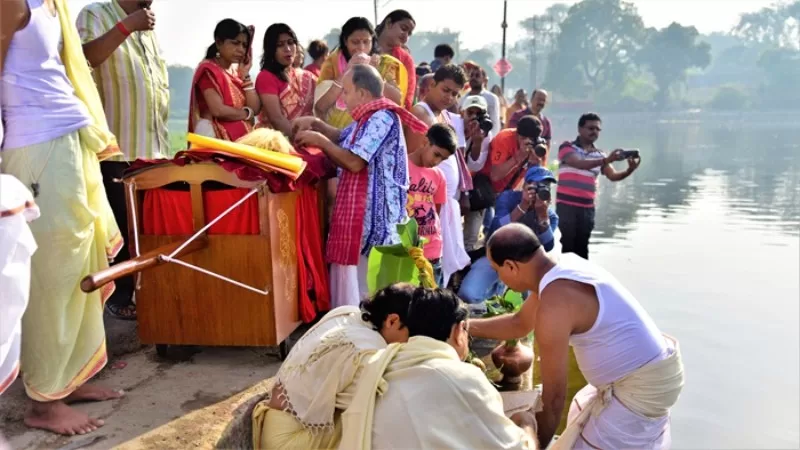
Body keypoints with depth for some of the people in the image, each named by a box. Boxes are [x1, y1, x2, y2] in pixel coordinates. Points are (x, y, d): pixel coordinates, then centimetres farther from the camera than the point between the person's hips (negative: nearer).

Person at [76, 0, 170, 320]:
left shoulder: (149, 29, 19)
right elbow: (84, 58, -21)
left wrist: (164, 137, 16)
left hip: (154, 147, 6)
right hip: (118, 148, -6)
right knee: (122, 226, 1)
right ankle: (120, 295, 14)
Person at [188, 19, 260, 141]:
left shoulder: (237, 71, 15)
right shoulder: (208, 69, -4)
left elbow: (255, 109, 5)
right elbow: (218, 110, -16)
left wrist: (245, 75, 1)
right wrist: (246, 114, -2)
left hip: (243, 138, 6)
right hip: (220, 140, -6)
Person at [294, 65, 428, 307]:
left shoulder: (382, 118, -16)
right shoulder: (369, 118, 16)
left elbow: (354, 161, -22)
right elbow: (342, 137, 32)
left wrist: (319, 140, -10)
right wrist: (315, 124, 14)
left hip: (373, 213, -10)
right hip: (359, 210, 10)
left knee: (363, 284, -4)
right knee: (352, 277, 13)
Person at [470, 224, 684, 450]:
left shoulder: (554, 305, -29)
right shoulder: (561, 267, -1)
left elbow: (553, 395, -21)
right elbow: (519, 324, 14)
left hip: (643, 386, -9)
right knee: (585, 416, 28)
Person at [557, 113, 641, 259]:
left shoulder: (599, 155, 10)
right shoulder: (567, 147, -4)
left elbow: (613, 176, -2)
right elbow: (580, 164, -23)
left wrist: (630, 169, -23)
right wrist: (607, 160, -35)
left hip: (587, 208, 5)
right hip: (566, 205, -5)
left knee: (582, 248, 9)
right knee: (567, 246, -4)